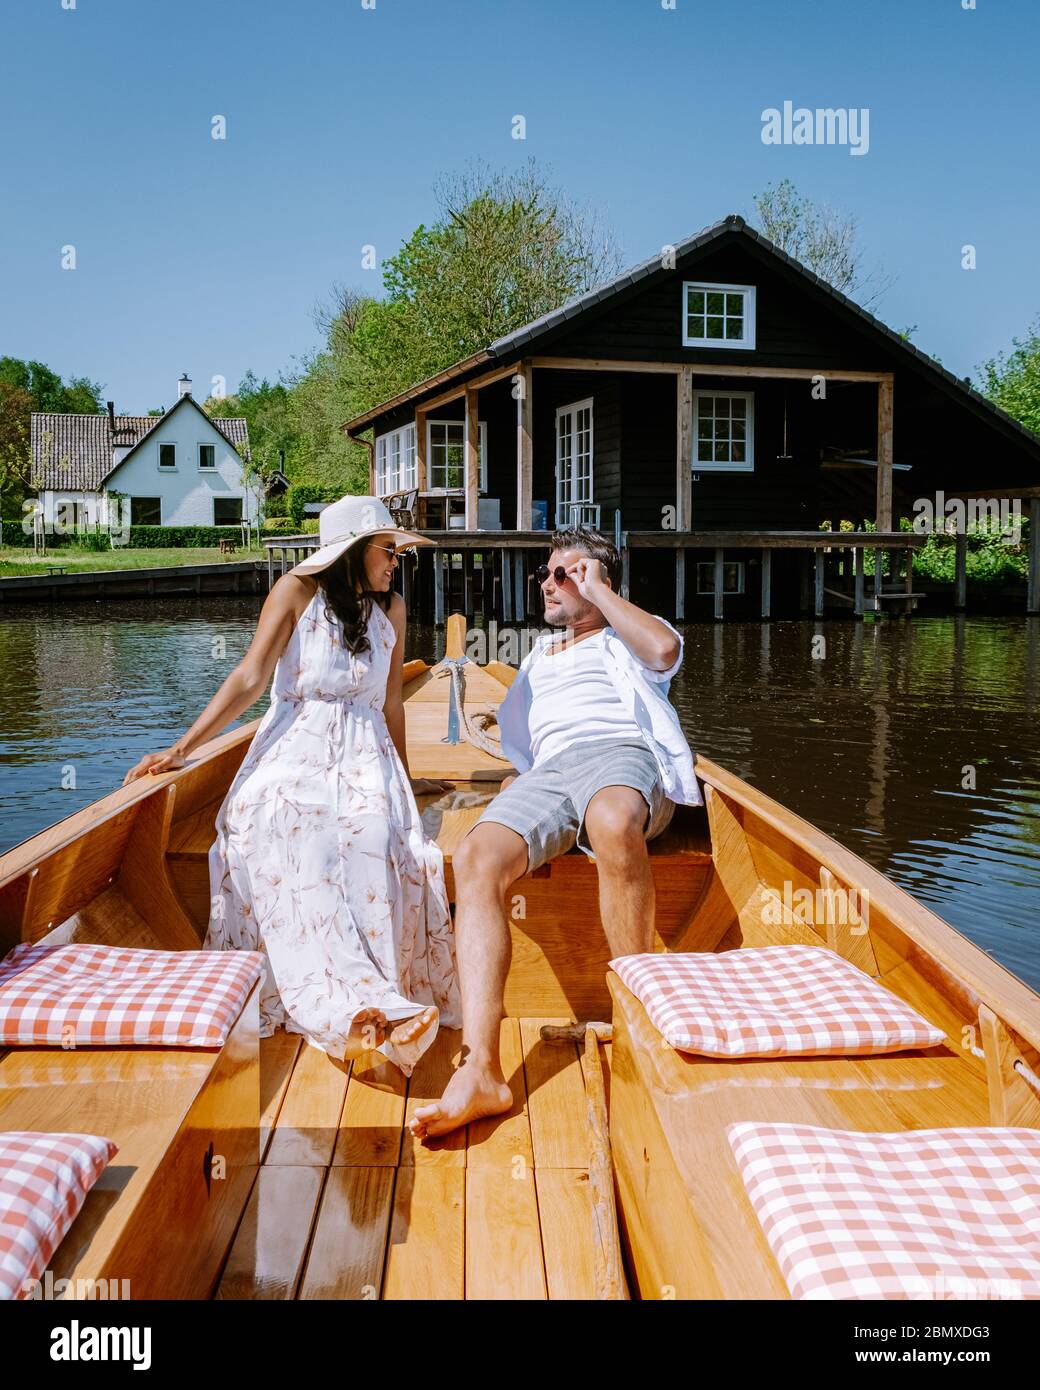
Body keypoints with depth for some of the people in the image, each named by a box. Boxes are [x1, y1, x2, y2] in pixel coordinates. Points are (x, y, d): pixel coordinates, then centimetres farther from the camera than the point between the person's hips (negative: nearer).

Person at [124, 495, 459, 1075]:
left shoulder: (392, 607, 13)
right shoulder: (299, 590, 2)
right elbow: (251, 677, -5)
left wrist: (402, 778, 24)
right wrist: (181, 749, -13)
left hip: (363, 750, 3)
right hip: (294, 744, -2)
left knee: (375, 838, -32)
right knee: (280, 833, -35)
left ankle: (364, 1010, -35)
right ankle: (347, 1005, -44)